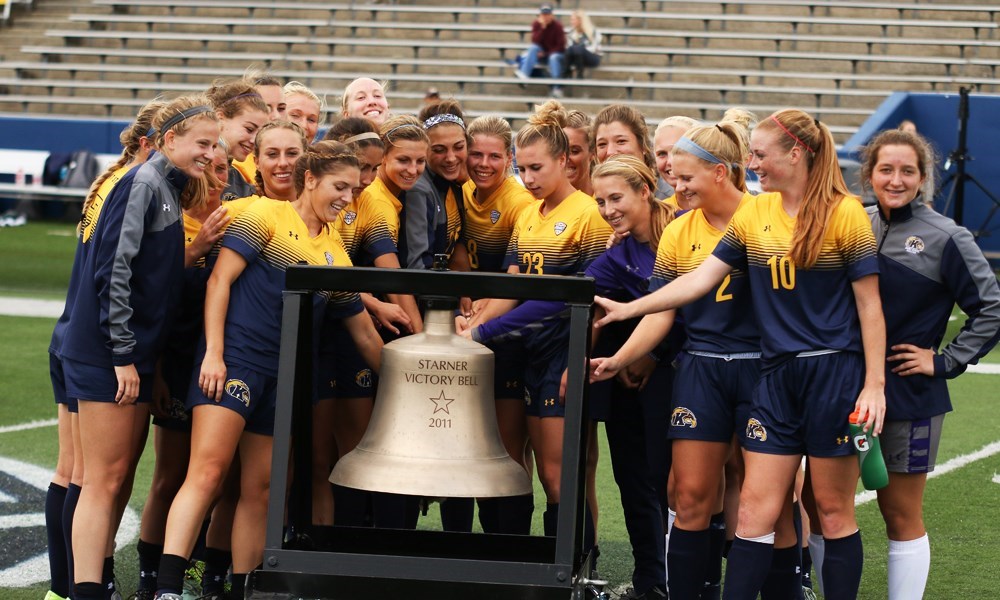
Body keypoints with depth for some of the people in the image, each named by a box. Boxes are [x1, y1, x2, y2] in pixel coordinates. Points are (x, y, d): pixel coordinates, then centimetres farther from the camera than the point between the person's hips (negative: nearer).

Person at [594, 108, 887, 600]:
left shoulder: (844, 213, -6)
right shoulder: (753, 215, 9)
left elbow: (869, 304, -6)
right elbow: (701, 278, 10)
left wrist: (874, 384, -10)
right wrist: (628, 309, 5)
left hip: (835, 374, -4)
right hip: (776, 375, 5)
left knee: (833, 507, 2)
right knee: (756, 507, 1)